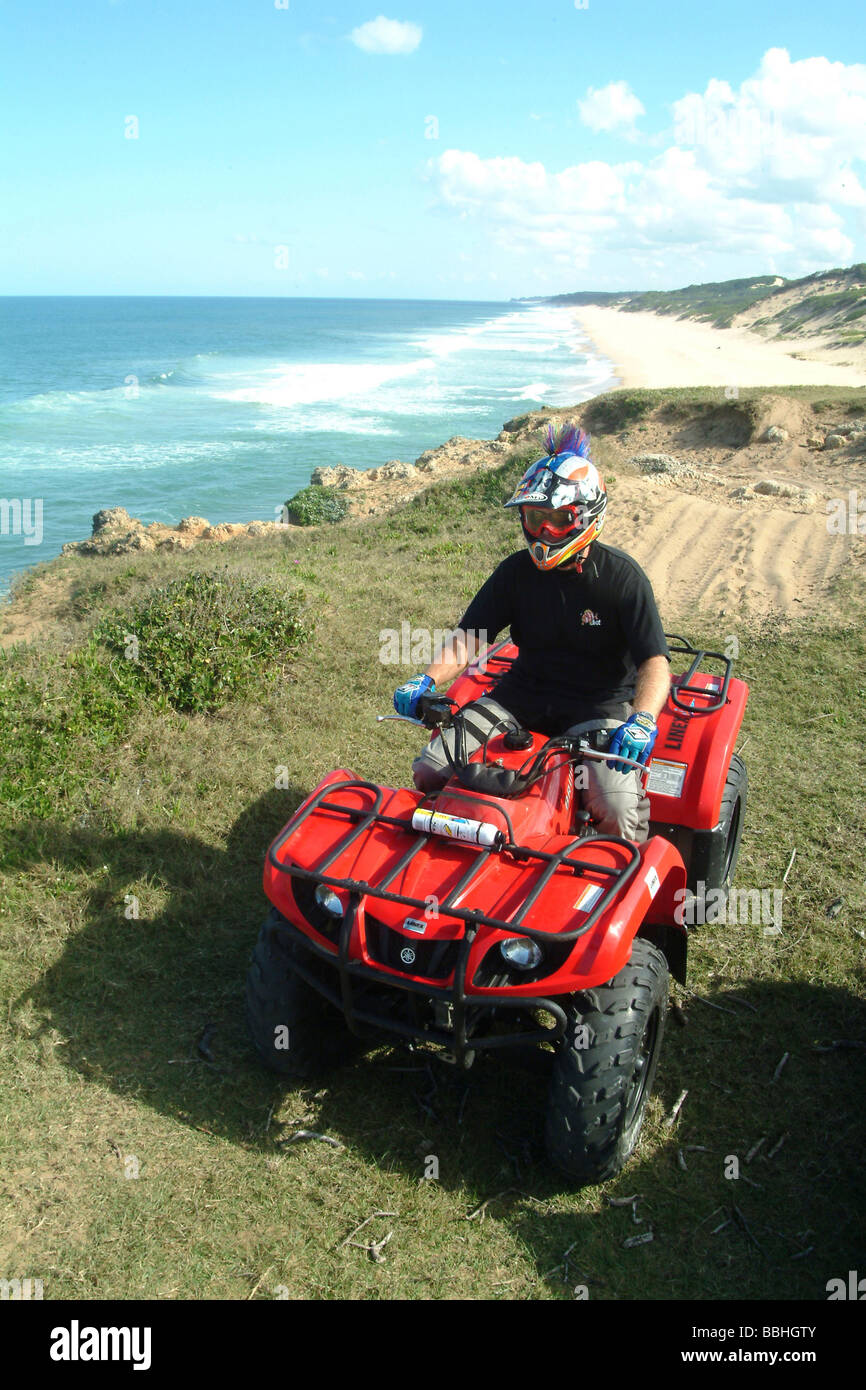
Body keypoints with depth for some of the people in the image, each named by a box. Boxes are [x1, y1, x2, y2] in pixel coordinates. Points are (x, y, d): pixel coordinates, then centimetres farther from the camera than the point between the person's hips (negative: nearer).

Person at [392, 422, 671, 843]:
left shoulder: (622, 576, -11)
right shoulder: (516, 571, 1)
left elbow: (655, 662, -17)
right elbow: (469, 637, 1)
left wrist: (642, 719, -37)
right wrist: (427, 680, -18)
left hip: (600, 705, -4)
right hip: (523, 693, 4)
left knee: (619, 813, -29)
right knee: (431, 771, -11)